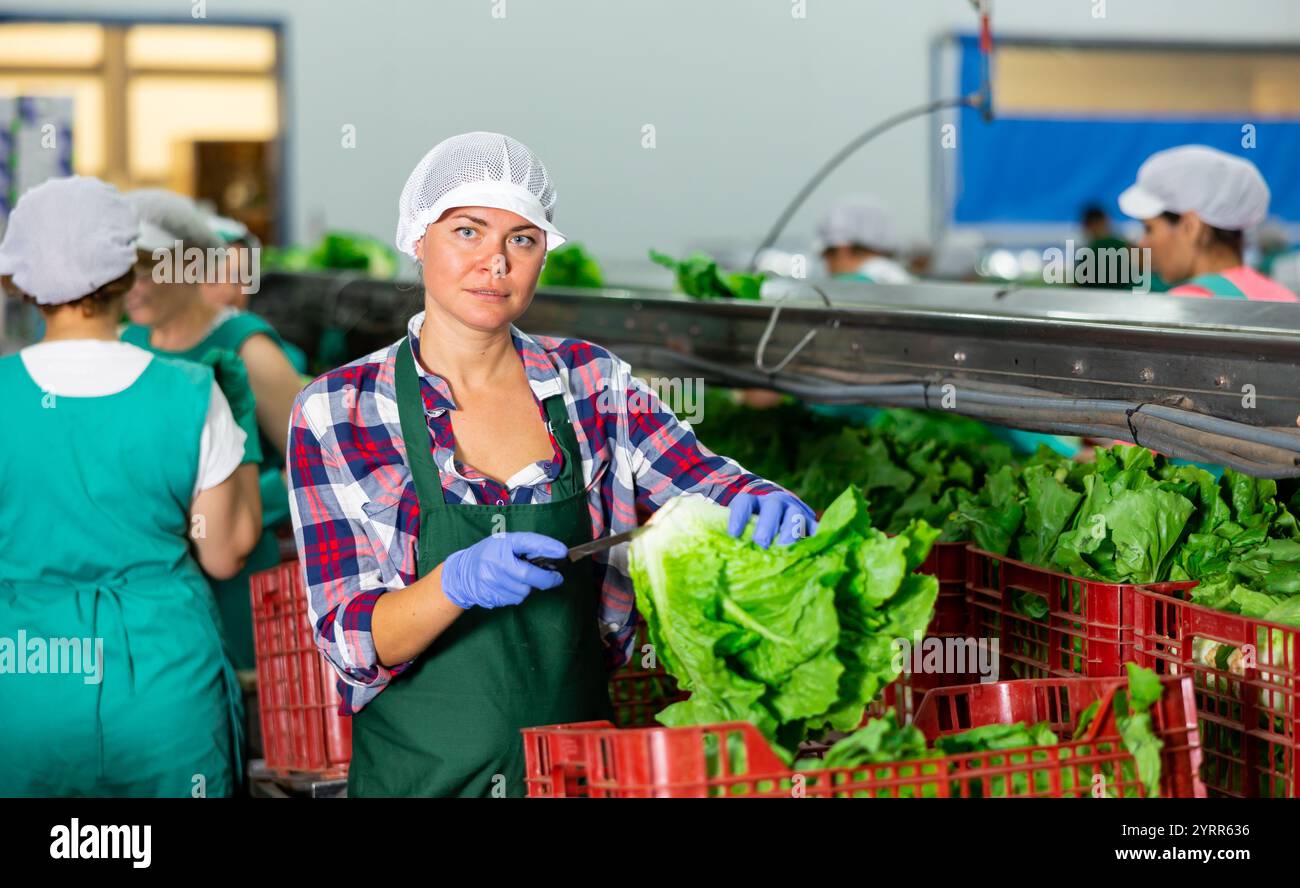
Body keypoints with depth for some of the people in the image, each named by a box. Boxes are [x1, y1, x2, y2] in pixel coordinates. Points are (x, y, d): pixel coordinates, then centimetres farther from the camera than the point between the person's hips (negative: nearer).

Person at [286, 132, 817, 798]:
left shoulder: (589, 381, 1)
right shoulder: (336, 412, -8)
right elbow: (350, 642, -12)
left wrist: (768, 507, -28)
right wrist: (457, 583, -31)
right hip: (423, 773, -3)